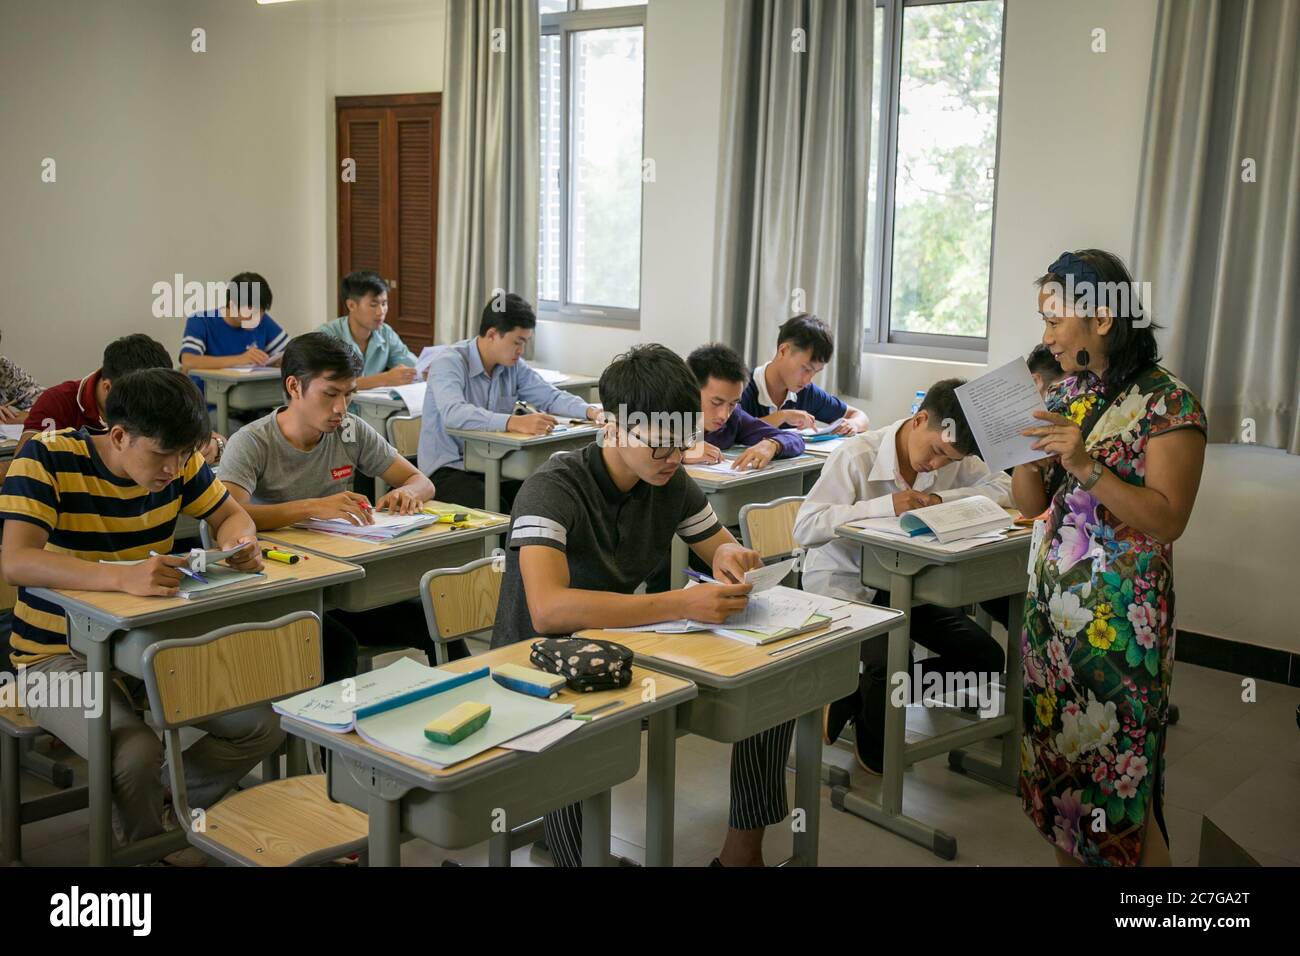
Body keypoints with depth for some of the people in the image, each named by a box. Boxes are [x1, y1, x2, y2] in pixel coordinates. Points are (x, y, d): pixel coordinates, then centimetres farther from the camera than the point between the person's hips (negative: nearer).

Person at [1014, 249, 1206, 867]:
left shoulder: (1166, 402, -10)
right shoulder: (1067, 393, 9)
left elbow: (1168, 520, -16)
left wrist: (1086, 465, -26)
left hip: (1119, 618, -6)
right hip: (1050, 604, 7)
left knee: (1117, 778, 0)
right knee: (1054, 750, 12)